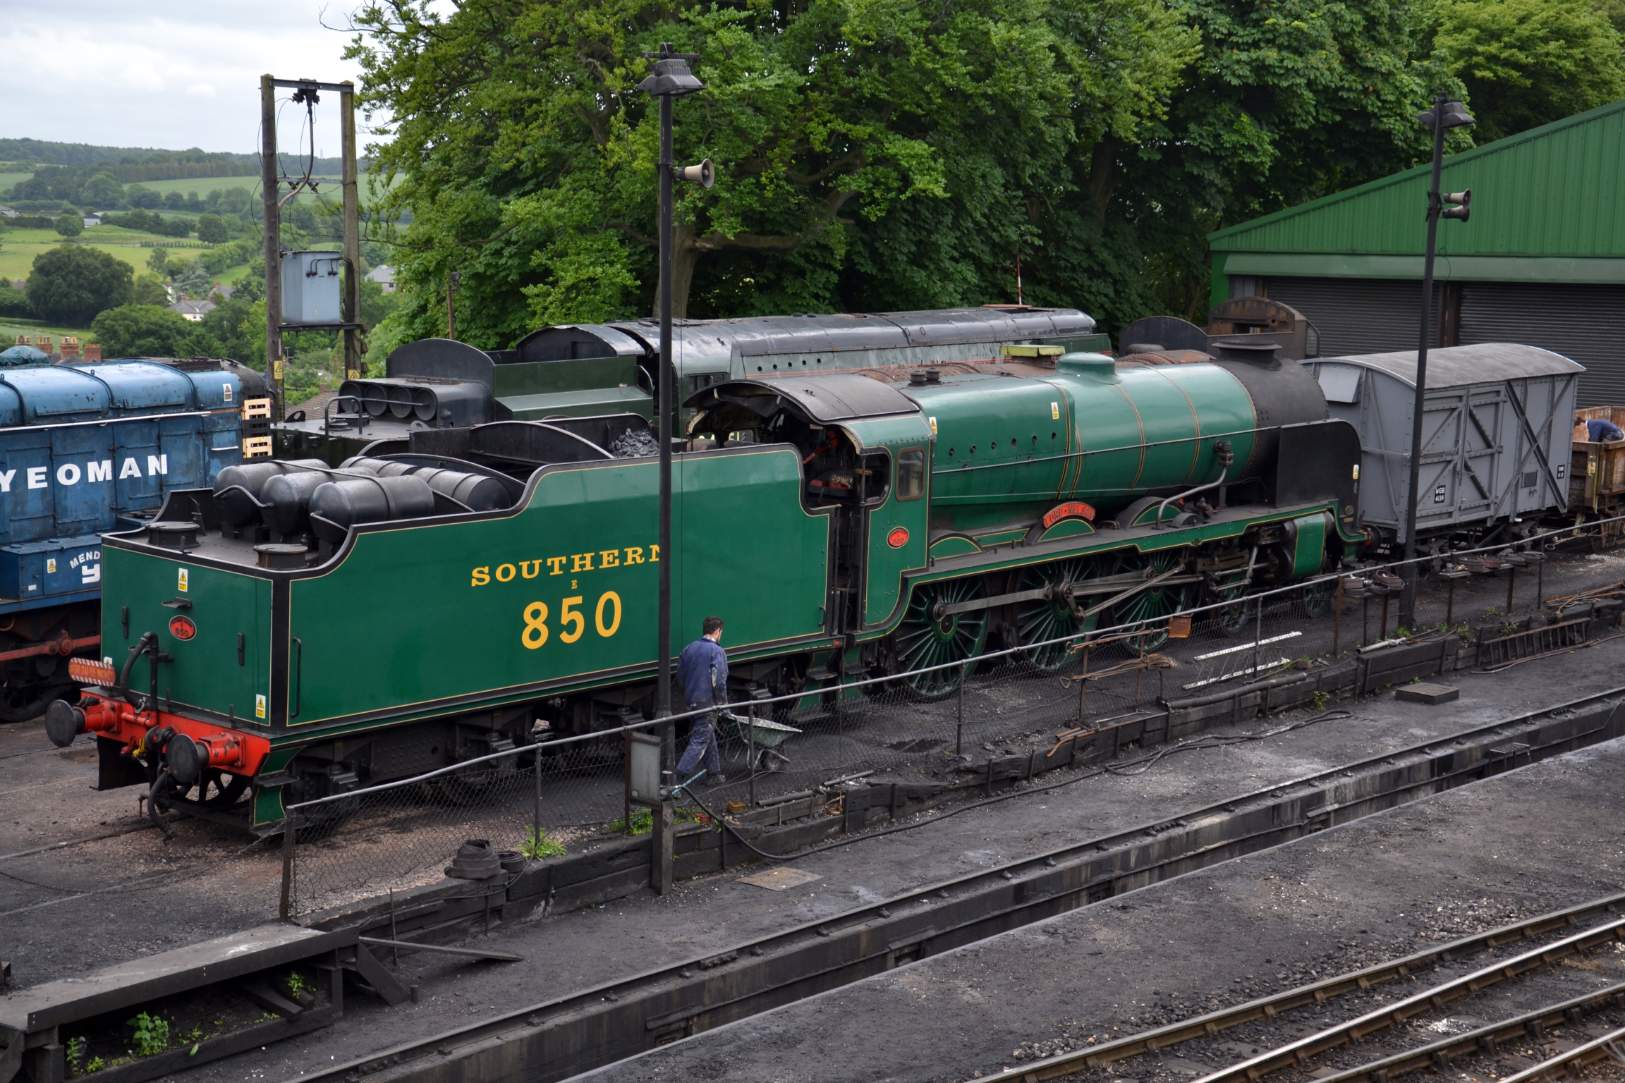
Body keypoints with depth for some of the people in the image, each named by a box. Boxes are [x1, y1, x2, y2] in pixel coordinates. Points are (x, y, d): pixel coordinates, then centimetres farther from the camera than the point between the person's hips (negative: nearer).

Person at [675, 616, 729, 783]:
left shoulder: (688, 649, 9)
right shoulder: (717, 652, -13)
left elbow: (680, 677, 15)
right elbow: (719, 682, -20)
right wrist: (723, 701, -6)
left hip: (690, 701, 8)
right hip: (708, 702, -8)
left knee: (709, 738, 20)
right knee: (699, 741, -6)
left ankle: (715, 774, 27)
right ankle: (677, 776, -13)